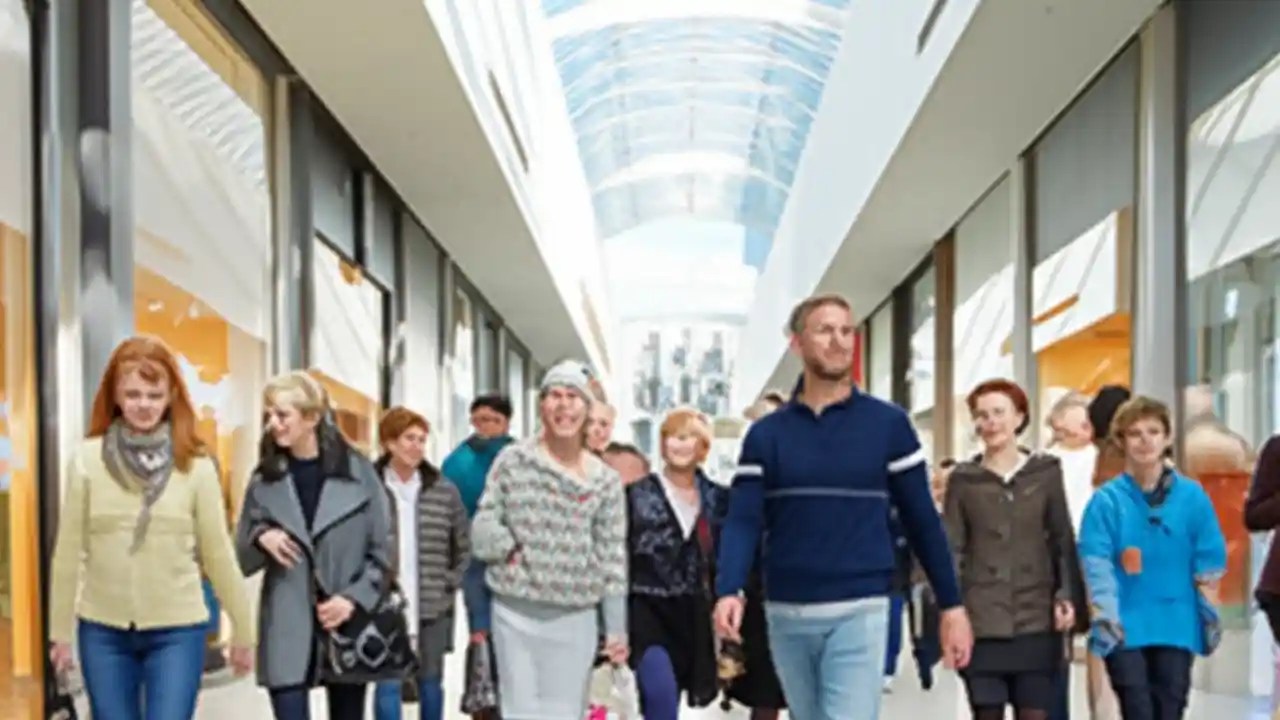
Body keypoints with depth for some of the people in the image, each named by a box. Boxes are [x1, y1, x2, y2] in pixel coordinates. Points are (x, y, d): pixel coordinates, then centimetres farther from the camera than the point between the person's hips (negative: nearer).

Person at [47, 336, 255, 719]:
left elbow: (218, 553, 1)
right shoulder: (86, 459, -3)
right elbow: (69, 552, 2)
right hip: (103, 631, 1)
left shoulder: (196, 464, -5)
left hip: (177, 631, -1)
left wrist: (243, 631, 4)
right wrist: (60, 630, 7)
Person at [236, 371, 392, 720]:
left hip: (348, 629, -1)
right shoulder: (264, 478, 5)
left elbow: (382, 550, 0)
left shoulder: (358, 472, -2)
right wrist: (260, 538, -13)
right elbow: (241, 559, 8)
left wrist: (354, 598, -13)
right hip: (287, 632, 1)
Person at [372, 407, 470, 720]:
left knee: (430, 682, 14)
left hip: (432, 607, 3)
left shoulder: (444, 491, 2)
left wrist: (450, 584, 6)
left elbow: (464, 544, 11)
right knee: (387, 684, -1)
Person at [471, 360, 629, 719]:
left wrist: (617, 628, 1)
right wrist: (506, 546, -13)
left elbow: (612, 557, 4)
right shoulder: (512, 460, 1)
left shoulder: (605, 480, 4)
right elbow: (484, 521, 6)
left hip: (574, 619, 1)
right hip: (515, 612, -1)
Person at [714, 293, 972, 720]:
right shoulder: (765, 434, 5)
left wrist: (951, 604, 2)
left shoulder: (888, 424, 1)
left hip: (859, 612, -3)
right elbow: (744, 521, -3)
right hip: (786, 615, 3)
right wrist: (729, 591, -21)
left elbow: (921, 520, 4)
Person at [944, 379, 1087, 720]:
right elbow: (952, 549, 2)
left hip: (1036, 620, 1)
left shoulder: (1046, 472, 5)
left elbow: (1063, 540, 6)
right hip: (981, 622, 0)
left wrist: (1068, 595, -6)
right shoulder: (963, 478, 3)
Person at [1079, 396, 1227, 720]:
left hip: (1177, 627, 2)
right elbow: (1096, 564, -9)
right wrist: (1106, 618, -17)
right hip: (1126, 628, -2)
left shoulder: (1192, 496, 2)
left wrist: (1209, 614, 2)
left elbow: (1210, 561, 6)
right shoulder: (1106, 501, -5)